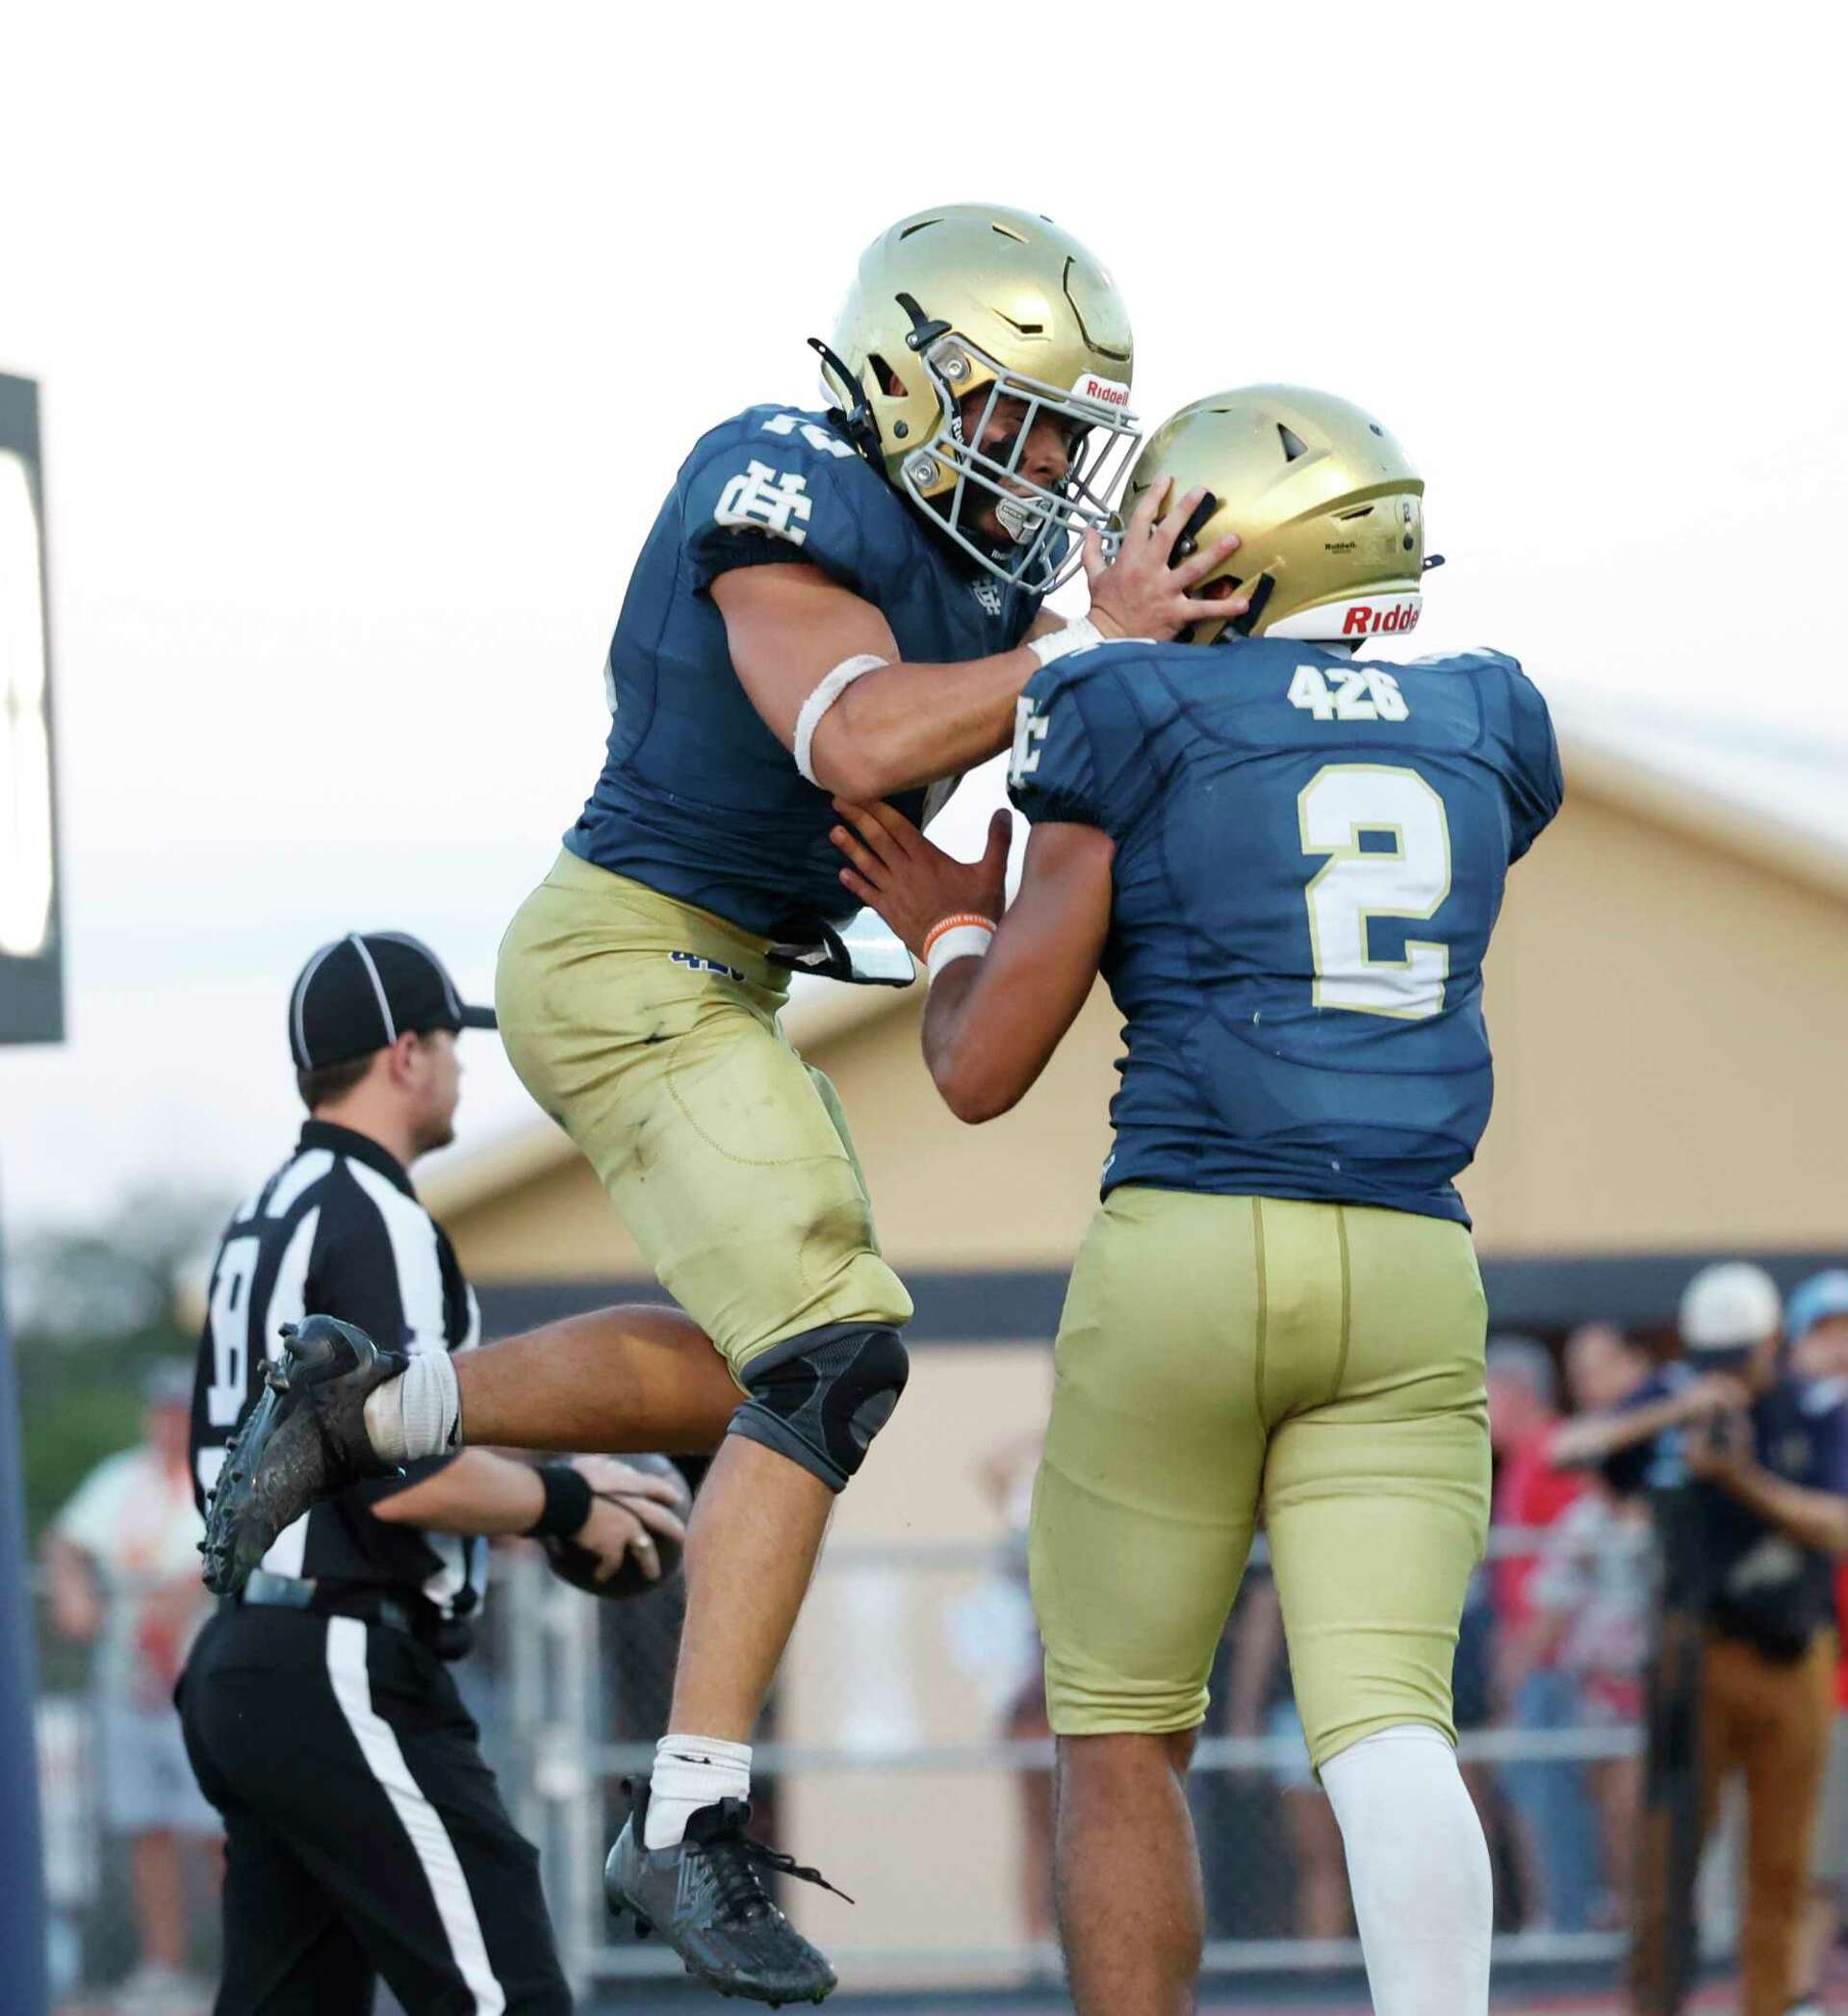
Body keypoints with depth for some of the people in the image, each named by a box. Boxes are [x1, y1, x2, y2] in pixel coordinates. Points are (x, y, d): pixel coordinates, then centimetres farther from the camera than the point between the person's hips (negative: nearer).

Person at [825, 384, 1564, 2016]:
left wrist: (955, 936, 19)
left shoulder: (1132, 735, -1)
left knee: (1123, 1736, 12)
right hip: (1410, 1276, 3)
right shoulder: (1486, 736, 13)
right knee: (1384, 1727, -7)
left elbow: (983, 1071, -1)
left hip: (1184, 1258, -3)